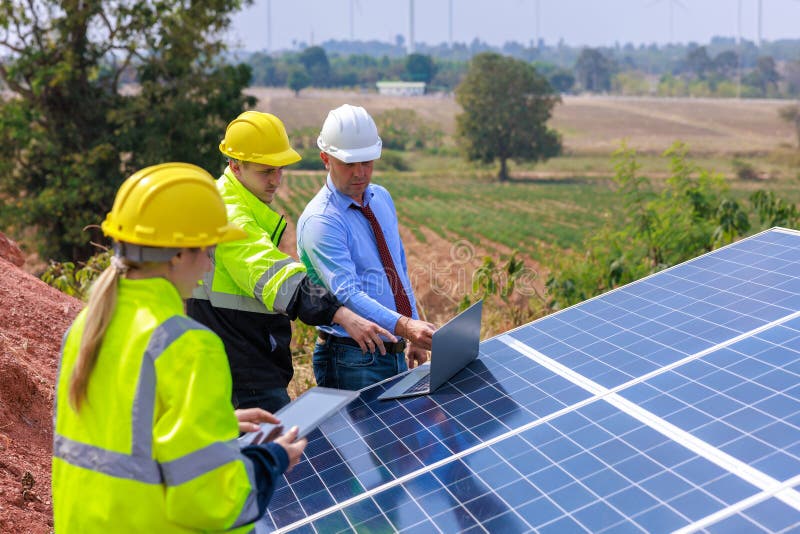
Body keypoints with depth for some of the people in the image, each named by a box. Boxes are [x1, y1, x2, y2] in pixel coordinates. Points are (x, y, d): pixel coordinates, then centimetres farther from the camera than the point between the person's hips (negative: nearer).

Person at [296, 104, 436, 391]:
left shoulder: (382, 198, 9)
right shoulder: (319, 221, -17)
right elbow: (347, 294, -27)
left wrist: (415, 334, 12)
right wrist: (405, 326, -40)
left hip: (396, 354, 7)